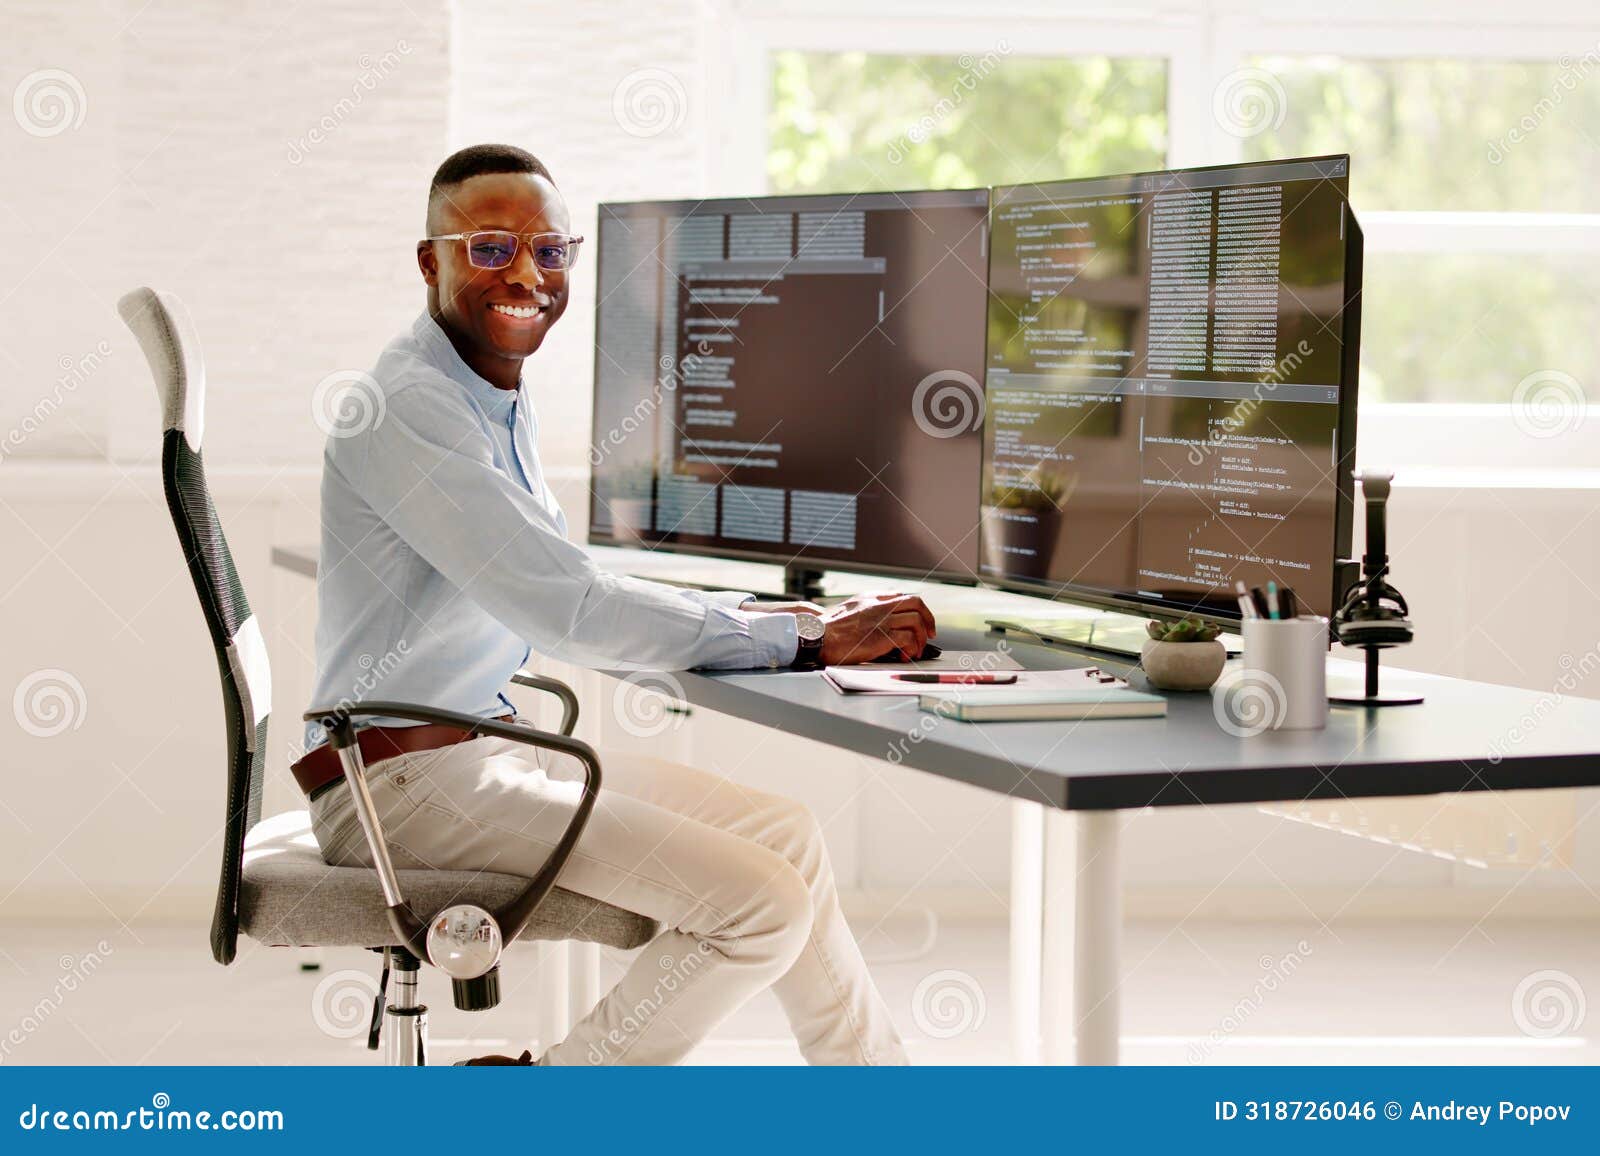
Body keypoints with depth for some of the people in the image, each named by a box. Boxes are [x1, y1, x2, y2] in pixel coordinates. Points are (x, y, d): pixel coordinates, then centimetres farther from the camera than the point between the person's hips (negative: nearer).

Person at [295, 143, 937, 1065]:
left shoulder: (498, 400, 14)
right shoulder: (410, 408, -18)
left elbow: (574, 598, 18)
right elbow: (570, 612, -25)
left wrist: (780, 615, 6)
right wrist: (805, 641, -21)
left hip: (486, 752, 10)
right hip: (403, 778, -10)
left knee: (784, 833, 11)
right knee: (761, 901, -16)